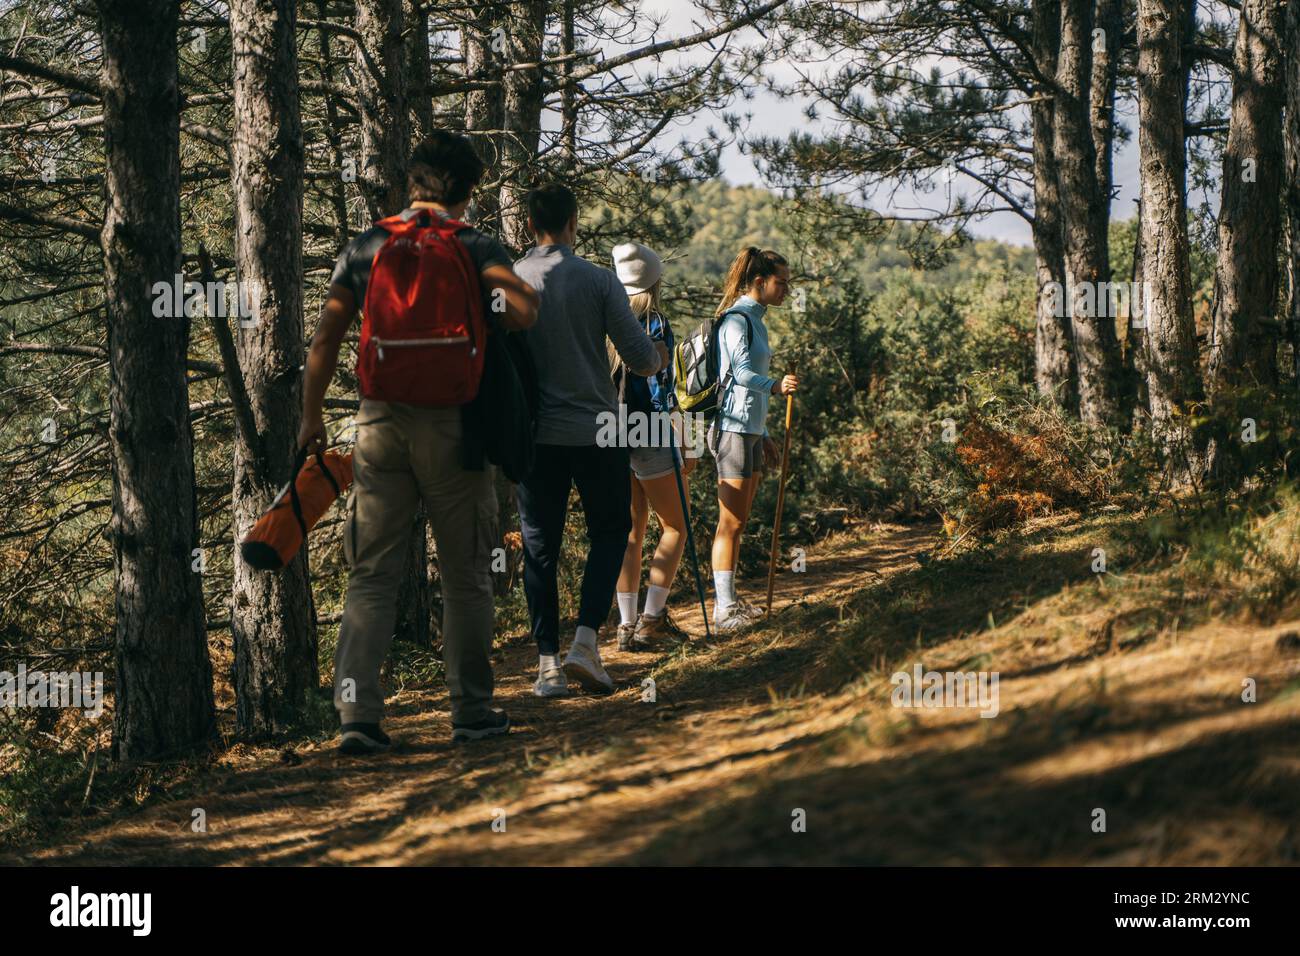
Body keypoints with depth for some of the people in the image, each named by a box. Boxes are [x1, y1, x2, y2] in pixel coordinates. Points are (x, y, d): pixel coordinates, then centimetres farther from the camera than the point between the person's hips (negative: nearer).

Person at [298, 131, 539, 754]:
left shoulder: (363, 250, 7)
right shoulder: (476, 250, -2)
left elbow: (325, 340, 5)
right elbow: (523, 313, -18)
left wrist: (311, 417, 13)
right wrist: (497, 276, 3)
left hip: (380, 422, 2)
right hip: (451, 423, -2)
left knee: (370, 577, 4)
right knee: (466, 577, 9)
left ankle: (356, 714, -6)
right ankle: (472, 712, 14)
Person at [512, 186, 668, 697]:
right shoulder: (598, 280, -8)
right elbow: (639, 357, -6)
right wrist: (658, 357, 17)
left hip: (532, 434, 2)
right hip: (597, 432, -2)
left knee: (540, 545, 9)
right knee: (609, 531, 14)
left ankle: (549, 663, 5)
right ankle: (585, 642, -3)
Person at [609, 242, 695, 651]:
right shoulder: (654, 324, -11)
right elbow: (662, 390, -13)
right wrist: (684, 446, -8)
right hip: (649, 436, -6)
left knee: (631, 528, 11)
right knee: (675, 526, 7)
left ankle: (627, 623, 8)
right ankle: (652, 617, -1)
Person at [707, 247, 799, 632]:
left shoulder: (755, 320, 18)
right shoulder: (736, 319, -12)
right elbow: (741, 372, -25)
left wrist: (764, 435, 25)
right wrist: (774, 385, -38)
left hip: (751, 430, 10)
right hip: (733, 427, -10)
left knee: (739, 520, 12)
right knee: (731, 521, -9)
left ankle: (728, 600, 18)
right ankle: (725, 609, -8)